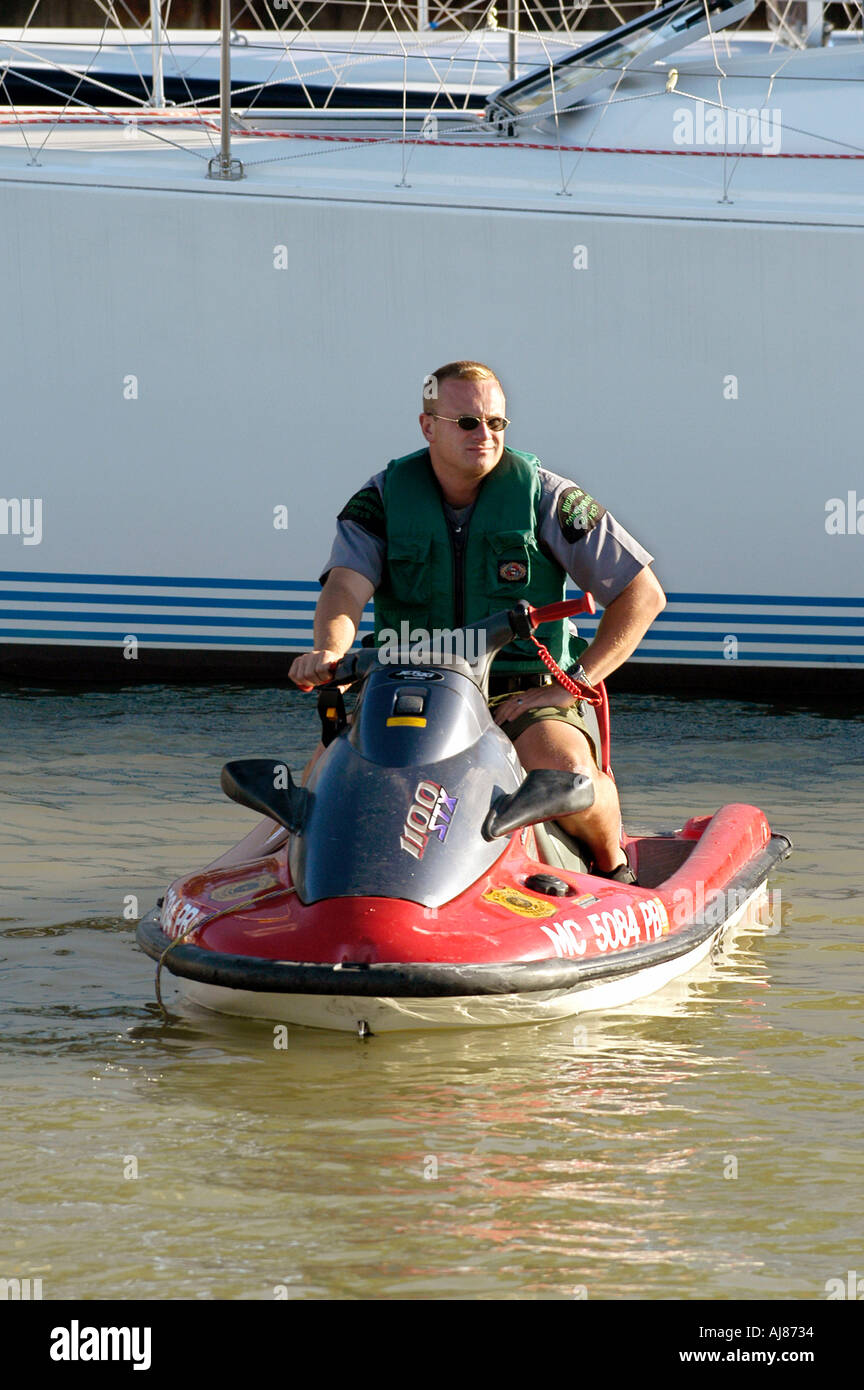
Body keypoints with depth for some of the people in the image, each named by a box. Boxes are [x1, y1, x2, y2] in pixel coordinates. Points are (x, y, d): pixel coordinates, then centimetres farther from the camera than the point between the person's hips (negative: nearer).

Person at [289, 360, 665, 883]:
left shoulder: (545, 497, -3)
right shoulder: (382, 499, 2)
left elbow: (644, 595, -3)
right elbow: (346, 586, -14)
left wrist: (569, 685, -11)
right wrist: (330, 651, -38)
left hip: (526, 695, -2)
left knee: (565, 771, -34)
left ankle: (613, 865, 0)